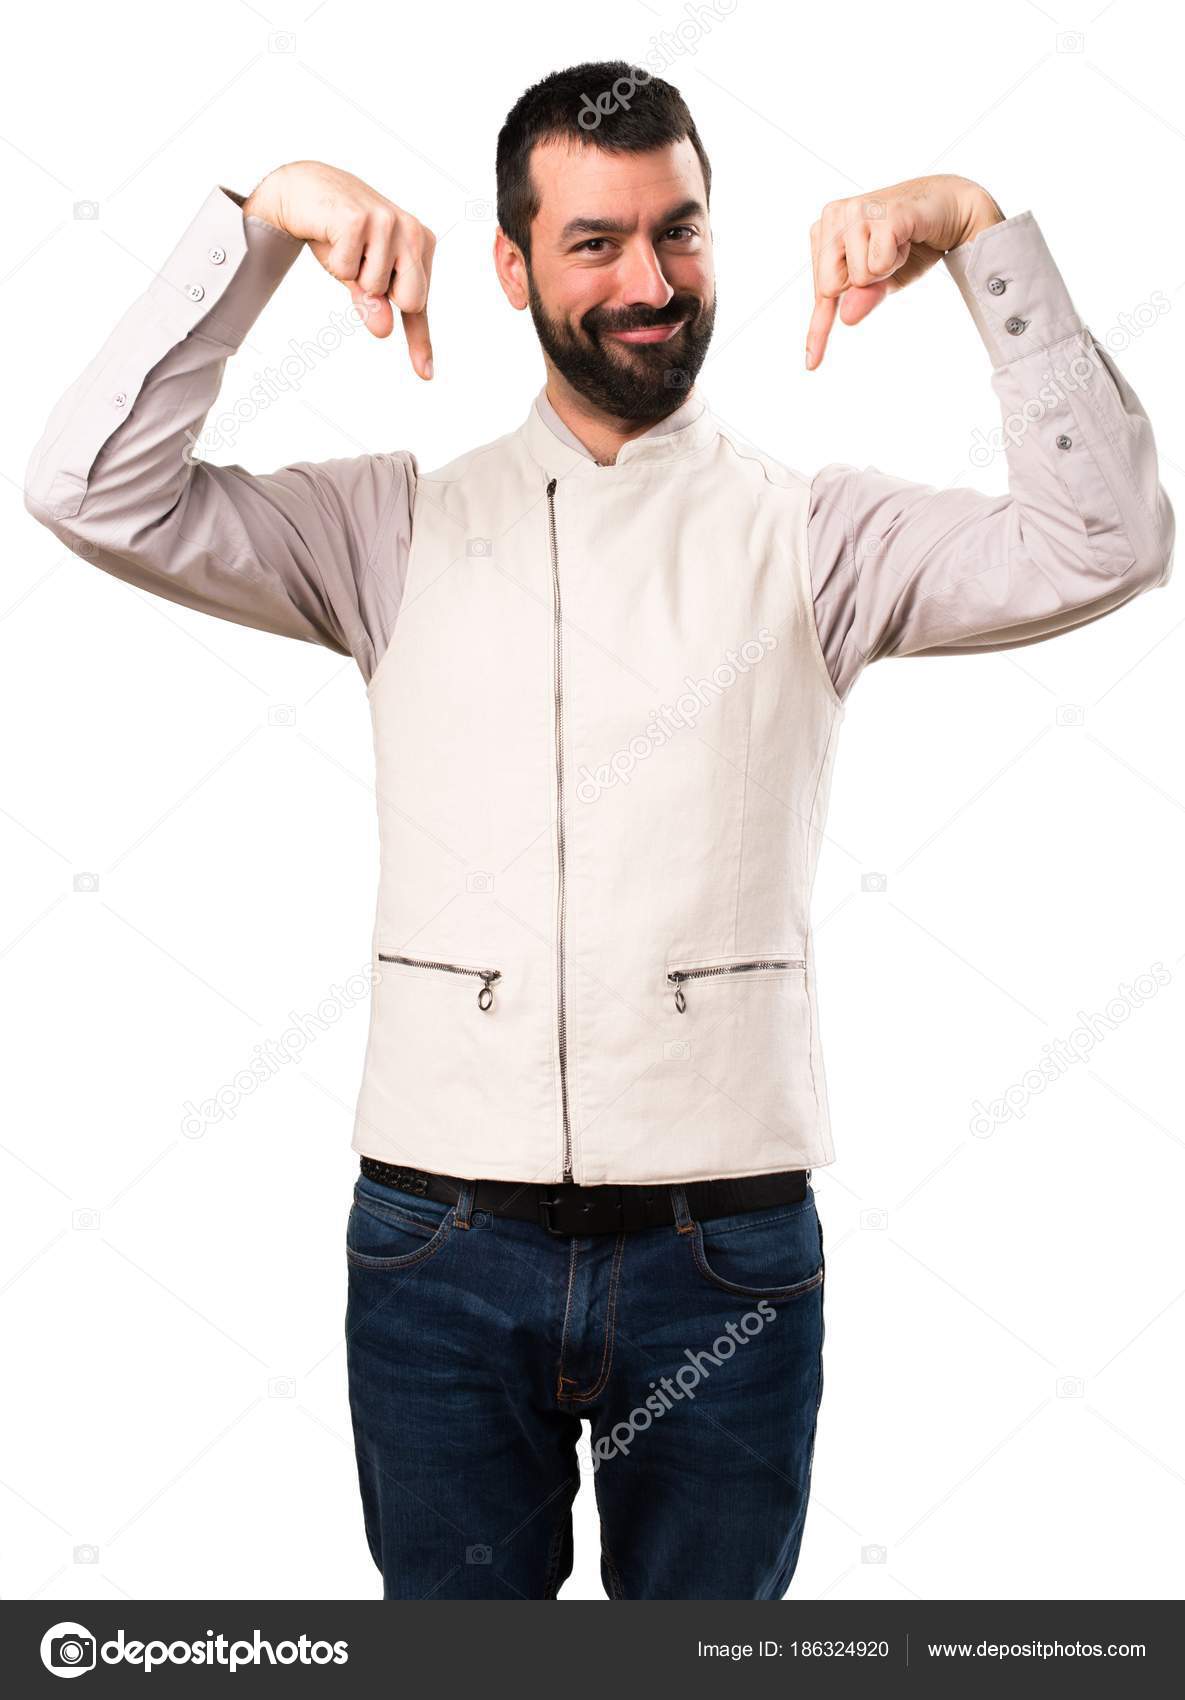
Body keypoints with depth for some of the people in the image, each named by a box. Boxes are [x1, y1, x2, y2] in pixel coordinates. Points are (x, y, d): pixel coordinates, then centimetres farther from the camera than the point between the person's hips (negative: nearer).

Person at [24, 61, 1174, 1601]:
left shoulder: (812, 535, 4)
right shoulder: (402, 527, 6)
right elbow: (99, 493, -2)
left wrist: (979, 233, -12)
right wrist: (260, 222, -9)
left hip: (727, 1249, 0)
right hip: (443, 1243, 1)